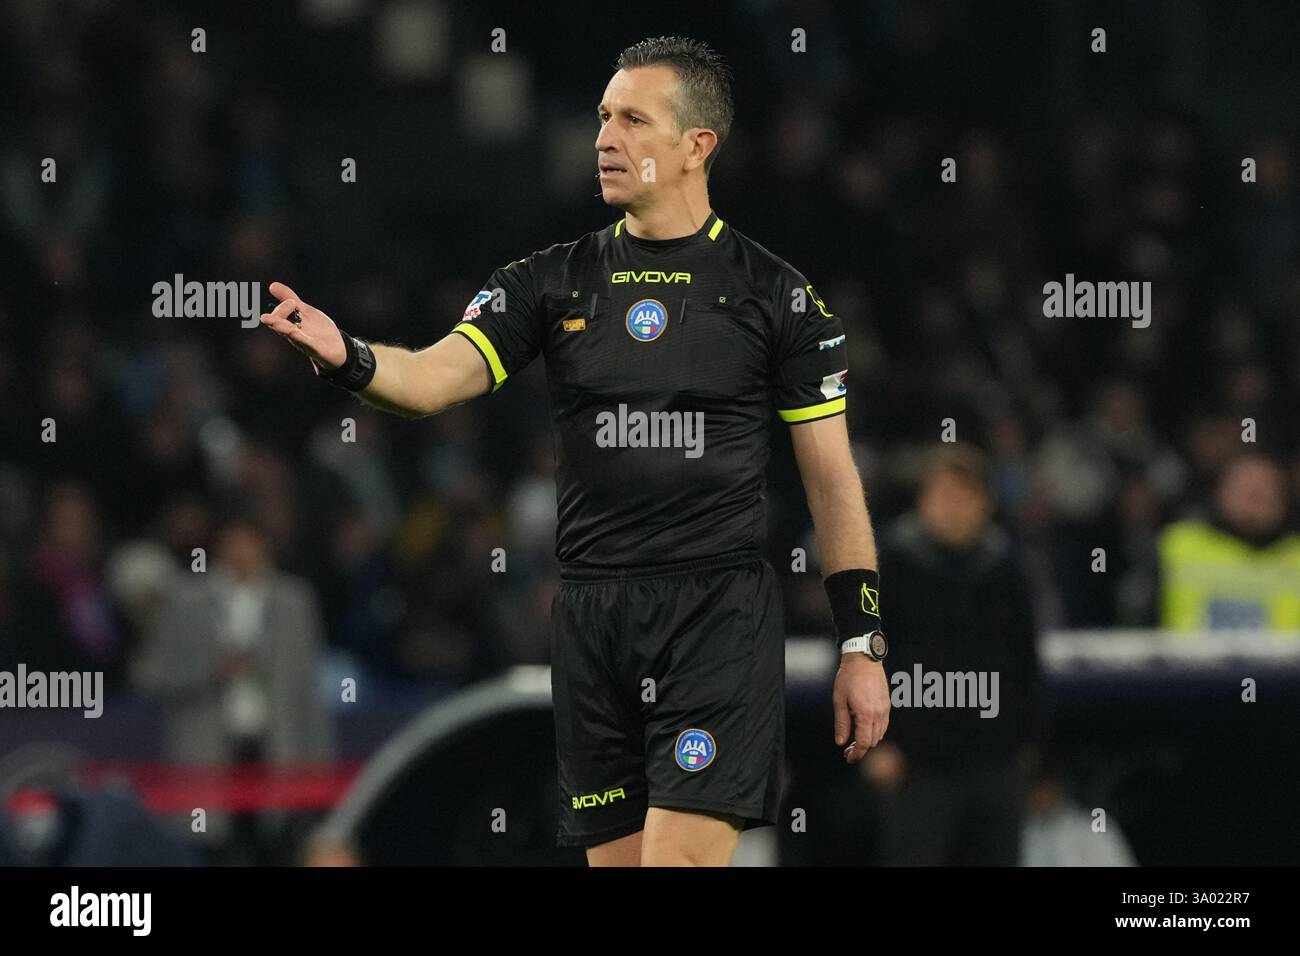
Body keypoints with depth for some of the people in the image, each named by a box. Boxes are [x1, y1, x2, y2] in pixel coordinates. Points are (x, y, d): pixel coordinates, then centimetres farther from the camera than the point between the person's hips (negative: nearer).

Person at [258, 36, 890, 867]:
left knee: (679, 860, -16)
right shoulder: (554, 281, 9)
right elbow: (434, 378, -3)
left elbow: (832, 477, 4)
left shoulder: (774, 292, 2)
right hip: (593, 618, 4)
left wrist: (863, 647, 0)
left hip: (720, 617, -4)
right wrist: (347, 357, -25)